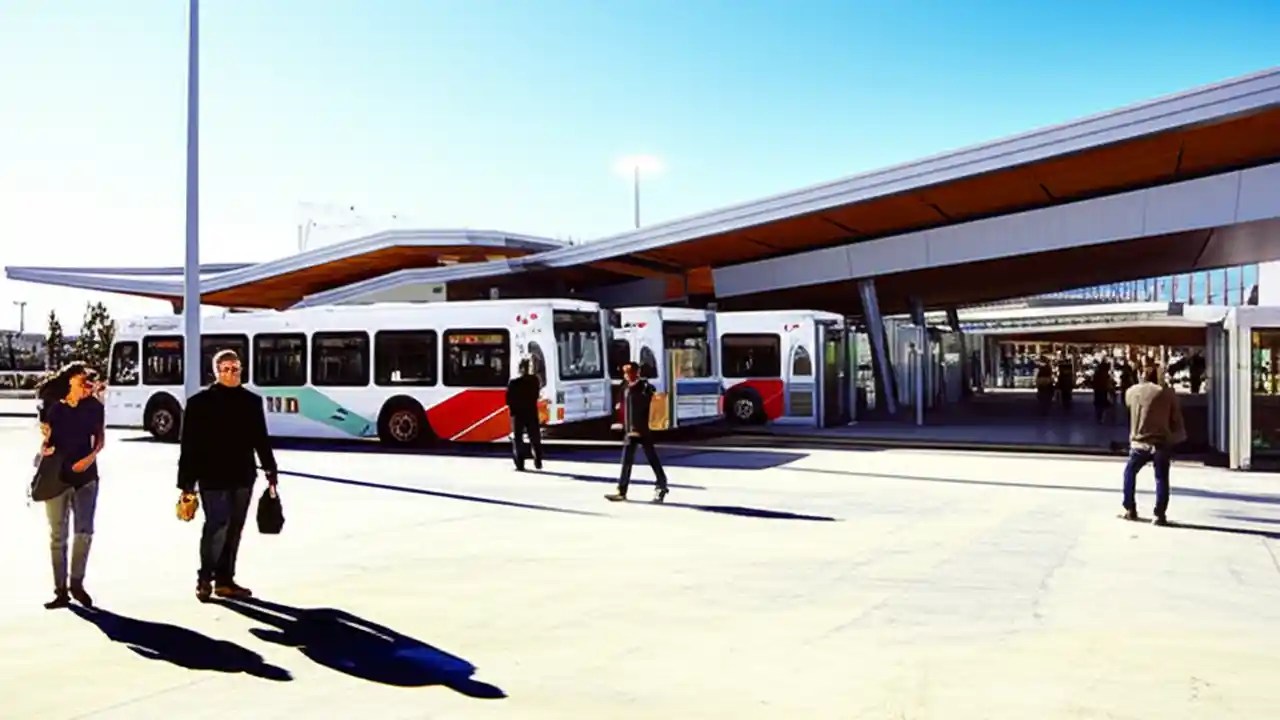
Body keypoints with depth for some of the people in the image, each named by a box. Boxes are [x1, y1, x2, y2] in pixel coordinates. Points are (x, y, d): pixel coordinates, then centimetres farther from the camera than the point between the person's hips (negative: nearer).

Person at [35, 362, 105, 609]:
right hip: (57, 476, 0)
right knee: (58, 535, 3)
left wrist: (91, 457, -9)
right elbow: (46, 440, 10)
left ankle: (76, 582, 11)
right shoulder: (53, 407, 0)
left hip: (85, 475, 0)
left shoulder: (93, 407, 1)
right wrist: (44, 452, -10)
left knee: (84, 531, -6)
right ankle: (61, 591, 10)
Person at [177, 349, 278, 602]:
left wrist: (270, 470, 8)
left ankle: (225, 580, 20)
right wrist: (187, 483, -8)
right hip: (213, 478, -4)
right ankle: (204, 579, 9)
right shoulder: (200, 402, -4)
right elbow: (189, 446, -5)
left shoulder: (251, 401, 6)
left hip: (242, 477, 4)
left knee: (233, 530, 10)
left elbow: (261, 439, 11)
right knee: (217, 527, -9)